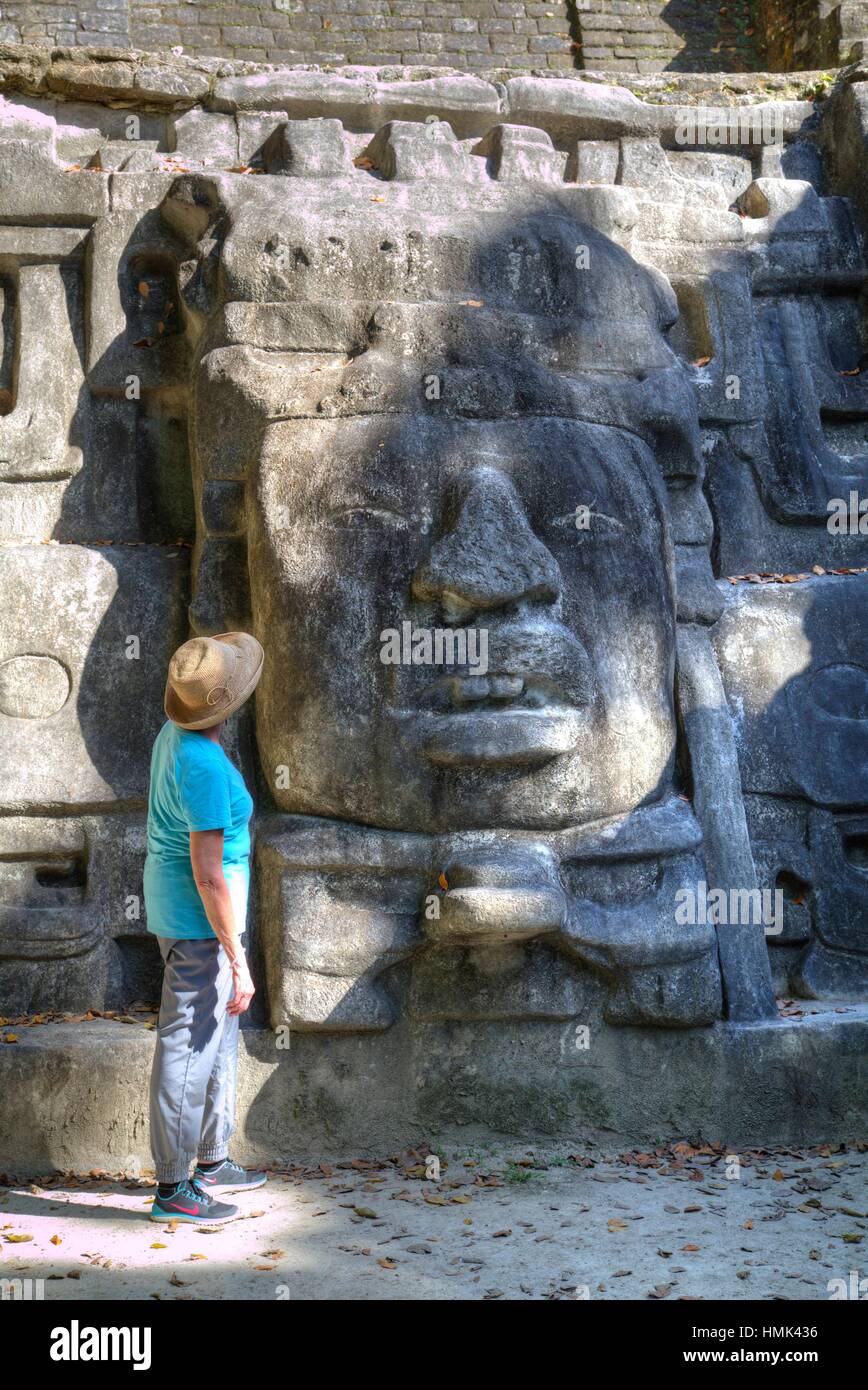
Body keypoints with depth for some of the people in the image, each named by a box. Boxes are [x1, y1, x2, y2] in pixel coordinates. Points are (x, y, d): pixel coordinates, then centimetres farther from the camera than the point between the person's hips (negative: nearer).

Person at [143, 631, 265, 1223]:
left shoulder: (176, 735, 4)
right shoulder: (205, 769, -26)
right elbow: (208, 873, -25)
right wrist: (238, 961, -21)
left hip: (179, 909, 10)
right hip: (200, 922, -10)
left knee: (219, 1038, 19)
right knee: (190, 1051, -2)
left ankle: (213, 1162, 30)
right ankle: (173, 1189, 6)